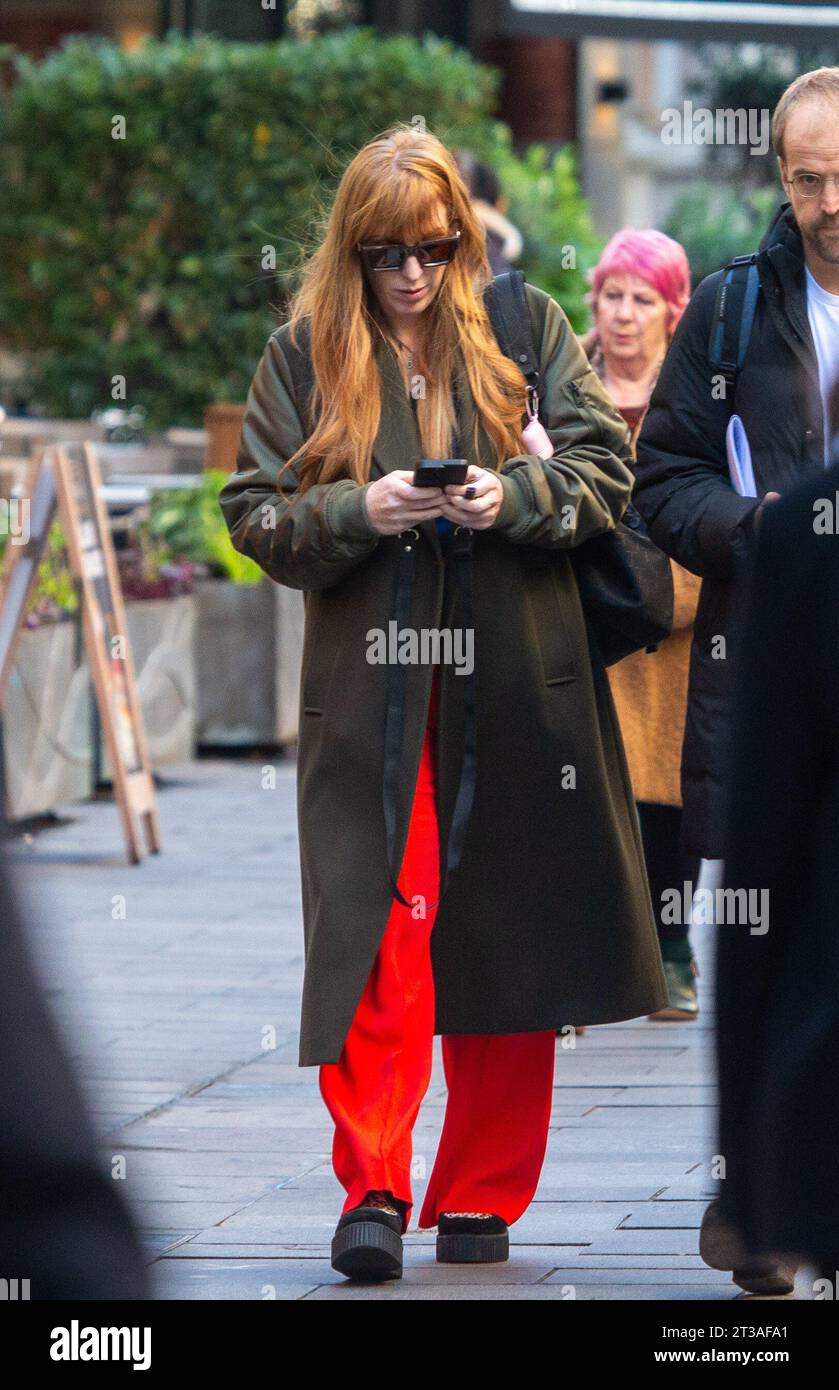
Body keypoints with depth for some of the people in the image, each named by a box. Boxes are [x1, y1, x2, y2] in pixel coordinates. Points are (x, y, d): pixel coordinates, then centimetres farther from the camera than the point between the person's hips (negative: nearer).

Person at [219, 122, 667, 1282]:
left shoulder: (526, 327, 5)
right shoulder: (305, 354, 4)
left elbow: (607, 469, 4)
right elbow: (254, 515, 4)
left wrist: (515, 498, -15)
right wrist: (359, 512, -14)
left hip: (515, 686, 1)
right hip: (371, 689, -1)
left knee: (507, 941, 6)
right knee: (379, 935, -9)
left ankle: (483, 1197, 16)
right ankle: (372, 1190, -6)